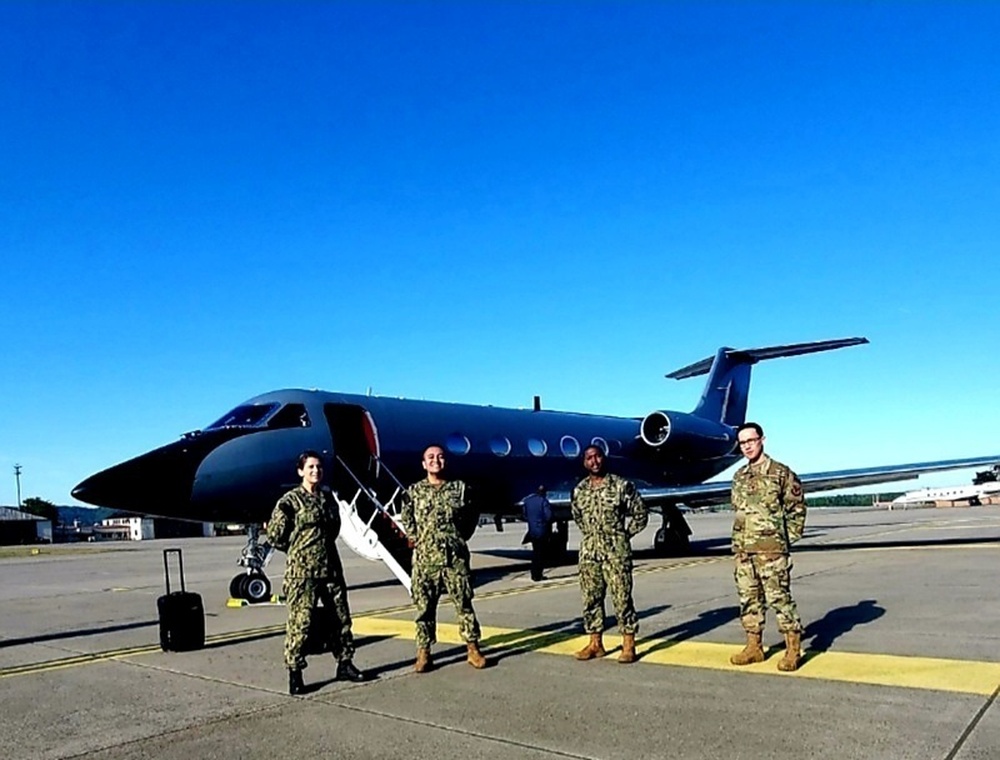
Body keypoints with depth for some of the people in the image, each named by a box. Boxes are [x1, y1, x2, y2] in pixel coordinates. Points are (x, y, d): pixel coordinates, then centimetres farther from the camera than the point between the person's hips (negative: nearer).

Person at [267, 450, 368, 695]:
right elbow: (275, 536, -6)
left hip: (331, 568, 6)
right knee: (300, 621, -5)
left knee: (341, 618, 11)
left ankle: (345, 664, 23)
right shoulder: (290, 500, -6)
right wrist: (298, 549, 4)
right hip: (302, 571, -6)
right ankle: (295, 673, 5)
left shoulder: (328, 497, 11)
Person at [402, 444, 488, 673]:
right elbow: (407, 520, 12)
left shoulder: (459, 488, 6)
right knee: (424, 606, 4)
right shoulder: (414, 491, 5)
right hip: (425, 558, 0)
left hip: (456, 557, 0)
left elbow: (471, 516, 14)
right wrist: (415, 539, 3)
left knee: (464, 603, 4)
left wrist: (461, 537, 6)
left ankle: (473, 649, 13)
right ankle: (423, 653, 14)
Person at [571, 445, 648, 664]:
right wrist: (590, 535, 13)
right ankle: (595, 643, 19)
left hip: (616, 552, -4)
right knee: (591, 598, 8)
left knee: (622, 597, -3)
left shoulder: (621, 486, -5)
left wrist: (624, 535, 0)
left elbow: (640, 514, 1)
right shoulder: (579, 490, 7)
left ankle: (629, 645, 5)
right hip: (589, 552, 4)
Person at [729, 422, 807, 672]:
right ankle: (754, 647, 20)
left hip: (771, 549, -6)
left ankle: (793, 649, 7)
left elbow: (797, 508, -2)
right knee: (748, 598, 11)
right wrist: (739, 539, 13)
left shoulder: (780, 472, -5)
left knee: (779, 597, -3)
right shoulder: (739, 476, 12)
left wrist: (787, 538, -4)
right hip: (743, 549, 6)